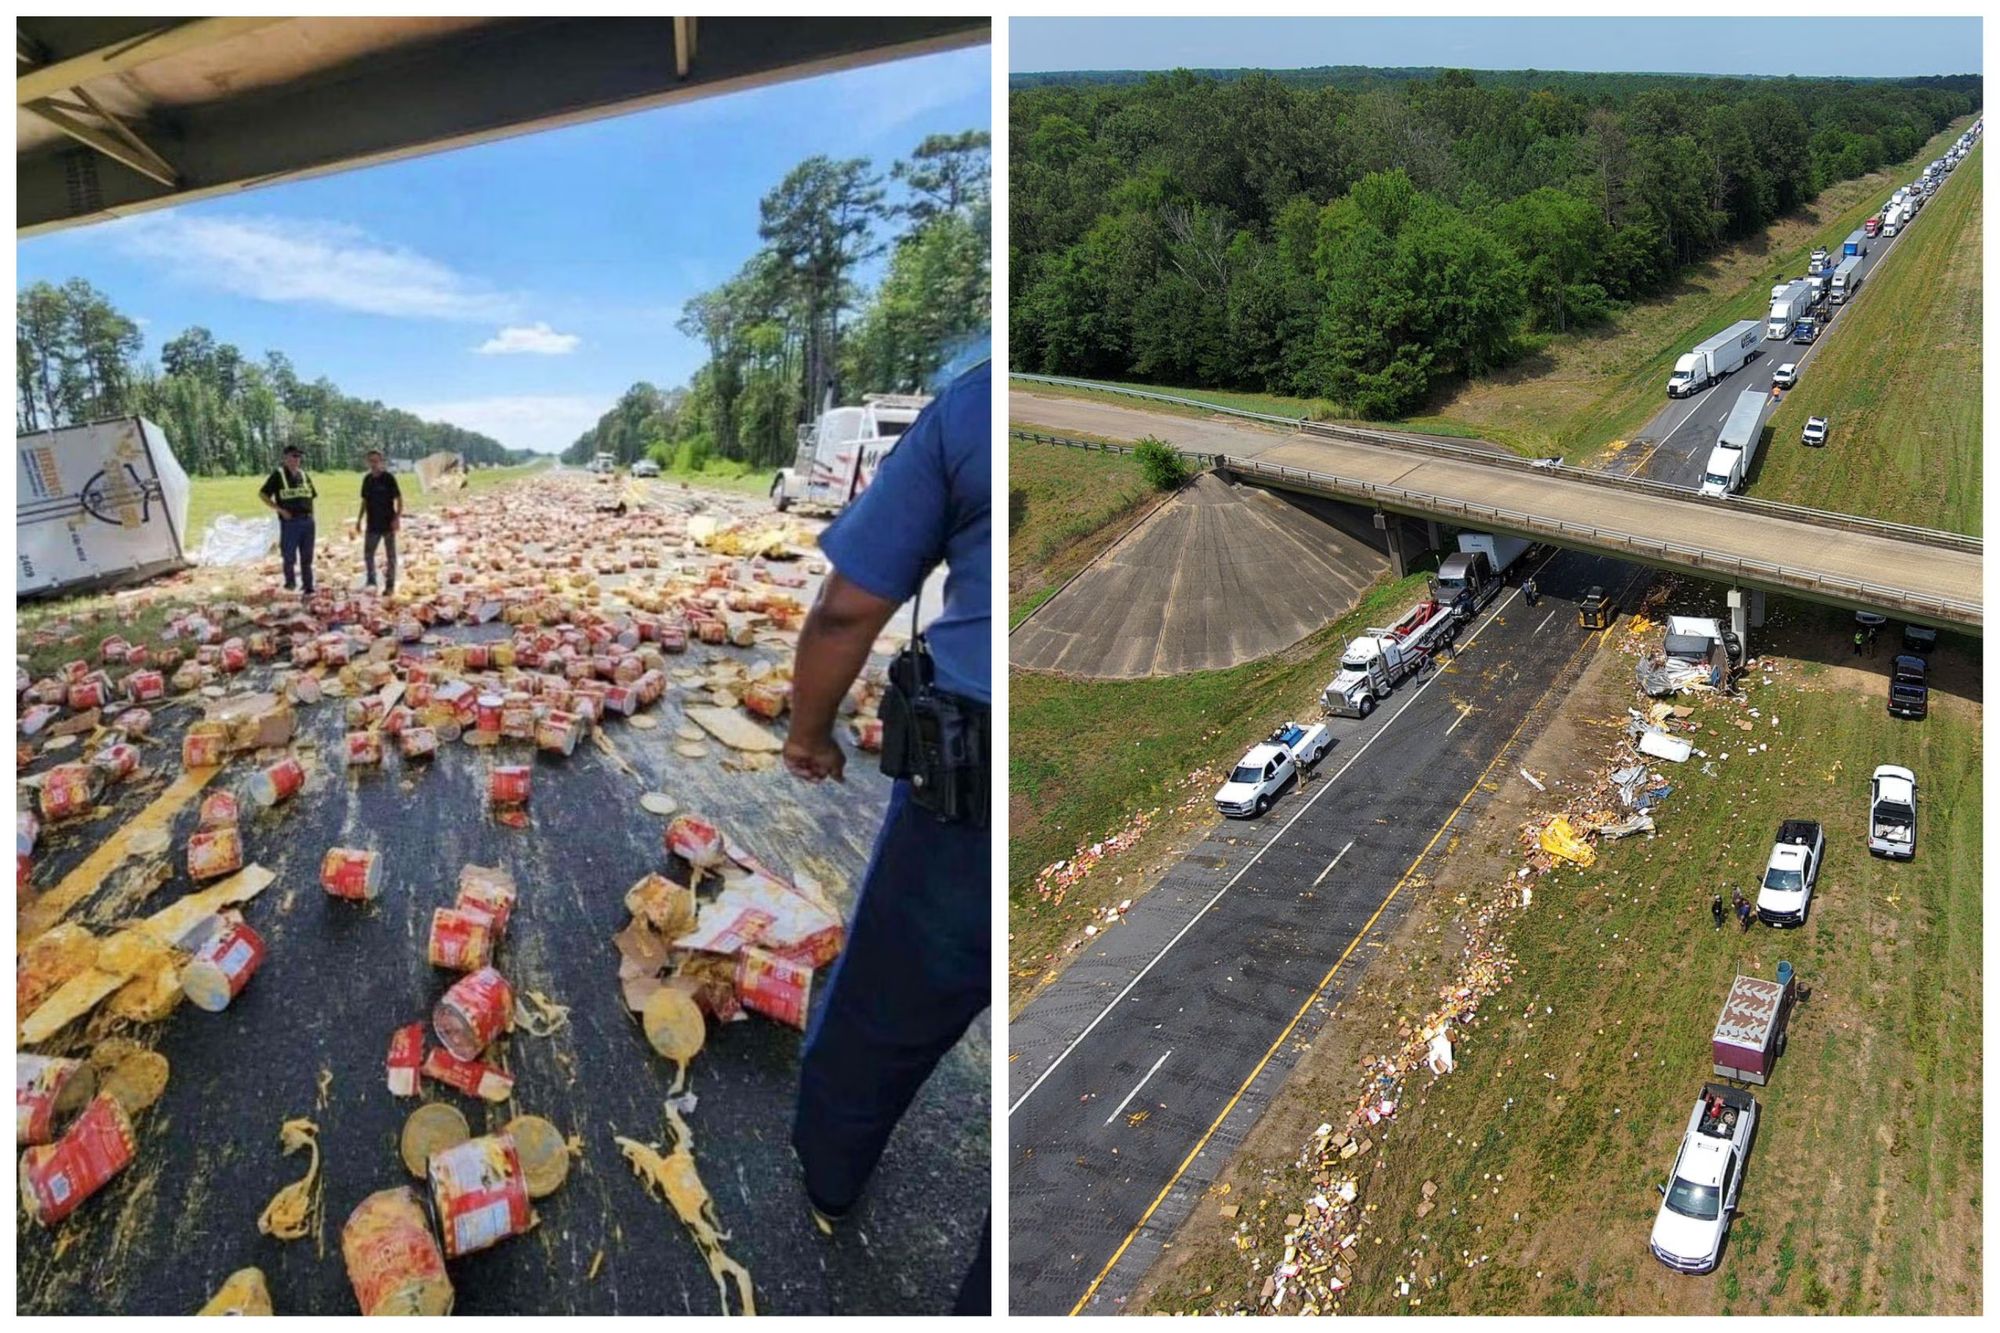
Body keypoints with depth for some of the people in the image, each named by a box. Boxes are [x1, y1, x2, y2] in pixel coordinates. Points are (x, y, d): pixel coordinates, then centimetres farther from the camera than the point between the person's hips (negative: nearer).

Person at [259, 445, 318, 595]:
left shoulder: (304, 475, 13)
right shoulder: (278, 475, -2)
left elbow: (313, 494, 24)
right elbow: (262, 495, -3)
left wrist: (309, 511, 9)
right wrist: (280, 510, -10)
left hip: (307, 521, 4)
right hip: (290, 522, -4)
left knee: (307, 557, 6)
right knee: (289, 556, -2)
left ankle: (308, 587, 10)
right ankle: (290, 581, 20)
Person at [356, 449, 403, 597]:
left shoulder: (388, 478, -8)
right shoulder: (367, 479, 7)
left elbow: (399, 499, -8)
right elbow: (364, 501, 16)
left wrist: (397, 518, -17)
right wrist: (360, 519, 14)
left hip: (387, 523, -5)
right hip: (372, 524, 5)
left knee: (390, 555, 4)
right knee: (367, 554, 5)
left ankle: (390, 585, 10)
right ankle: (371, 582, 18)